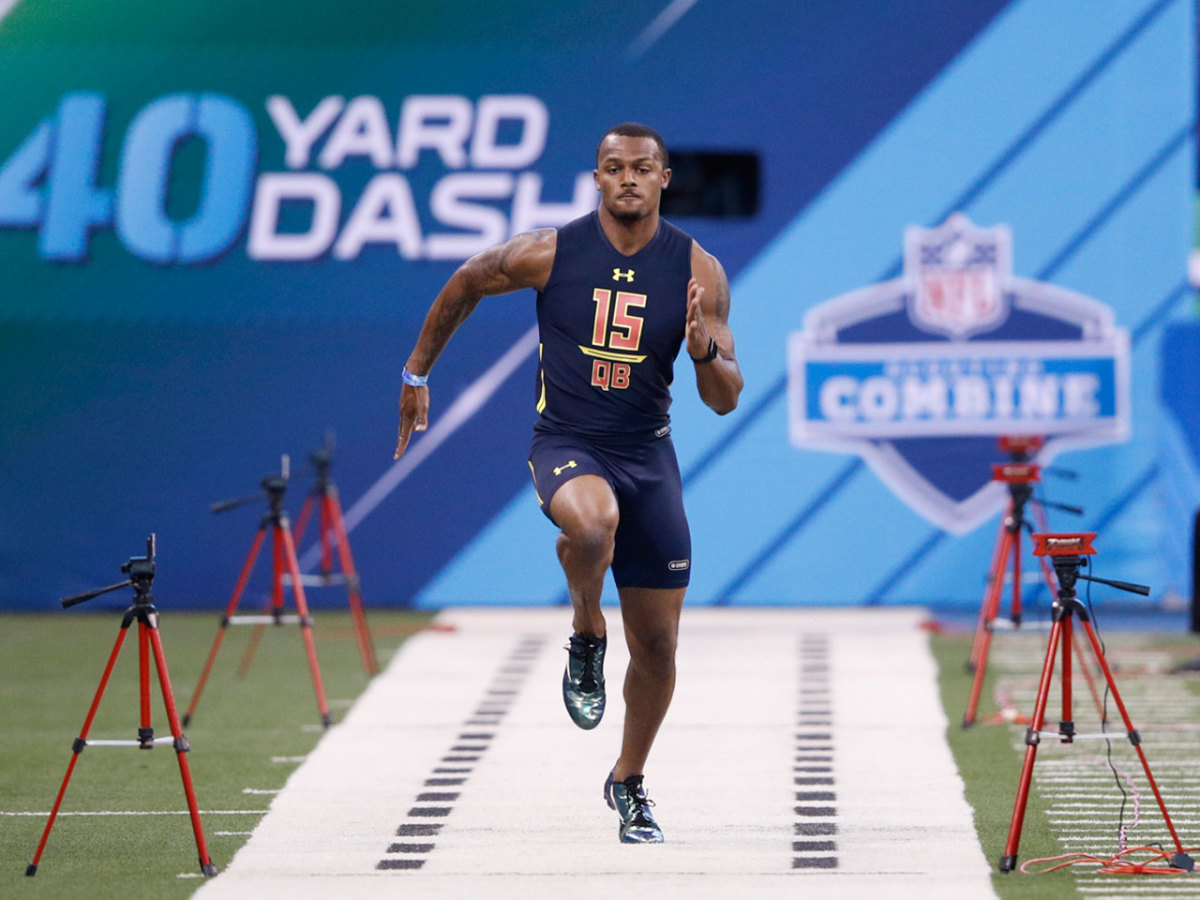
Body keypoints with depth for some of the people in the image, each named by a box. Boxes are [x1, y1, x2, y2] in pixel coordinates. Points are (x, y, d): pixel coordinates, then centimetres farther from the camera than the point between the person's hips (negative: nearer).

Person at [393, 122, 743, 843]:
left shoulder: (698, 271, -5)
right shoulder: (549, 253, -9)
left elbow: (726, 400, -3)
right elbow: (465, 285, 11)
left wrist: (704, 348, -24)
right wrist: (417, 373, 16)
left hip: (648, 454, 3)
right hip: (566, 444, -3)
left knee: (658, 645, 6)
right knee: (593, 521, -40)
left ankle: (630, 783, 30)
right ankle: (587, 636, -10)